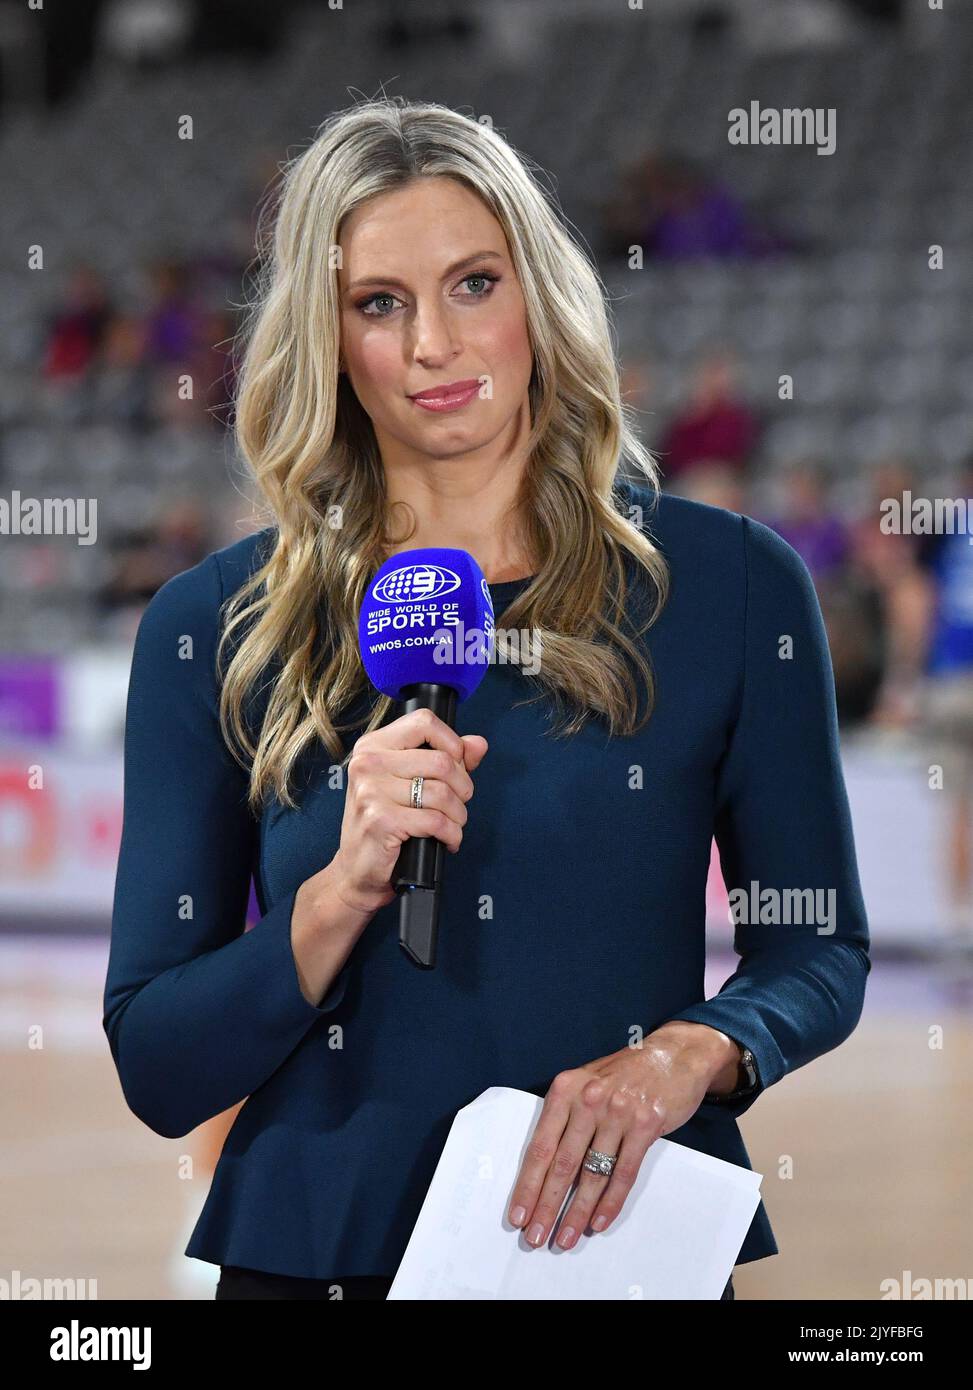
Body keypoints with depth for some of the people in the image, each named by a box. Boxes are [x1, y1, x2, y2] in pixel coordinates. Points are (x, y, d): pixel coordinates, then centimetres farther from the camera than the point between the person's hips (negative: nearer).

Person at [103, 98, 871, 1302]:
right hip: (318, 1252, 0)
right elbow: (157, 1072, -3)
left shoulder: (729, 583, -1)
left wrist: (688, 1053, -15)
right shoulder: (214, 626, -2)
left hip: (627, 1241, 0)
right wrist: (345, 893, -19)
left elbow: (818, 951, 5)